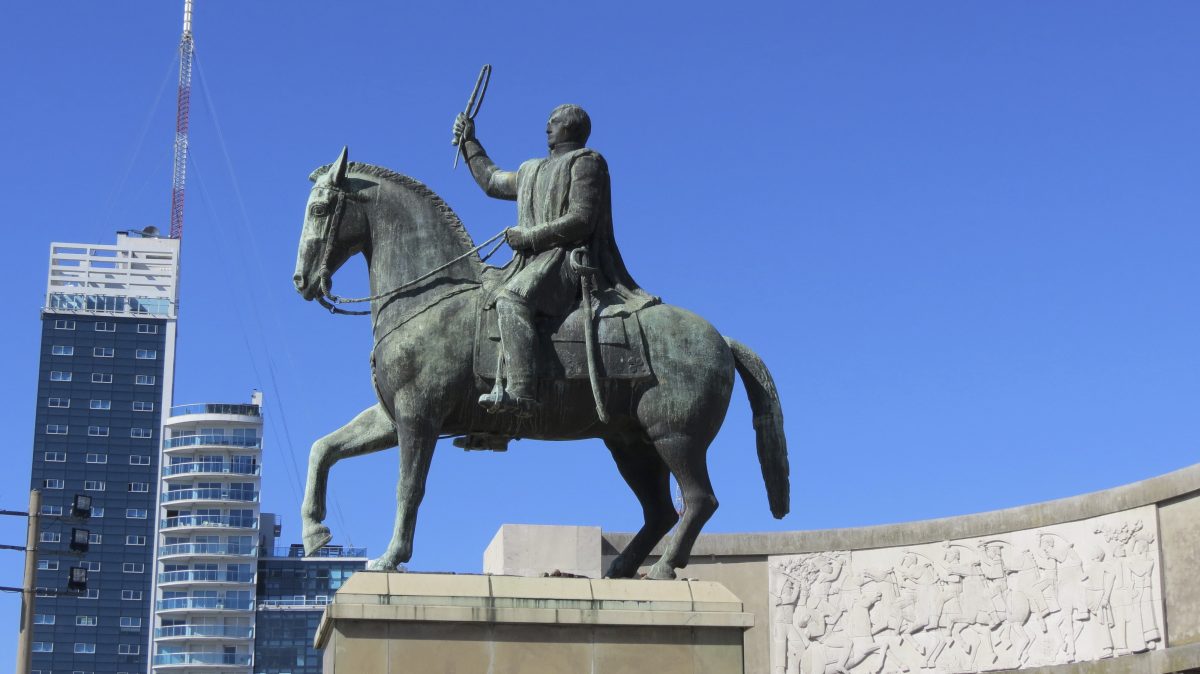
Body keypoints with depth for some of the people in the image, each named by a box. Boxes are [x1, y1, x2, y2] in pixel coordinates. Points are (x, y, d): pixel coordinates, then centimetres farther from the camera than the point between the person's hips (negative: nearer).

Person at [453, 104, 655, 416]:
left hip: (567, 259, -10)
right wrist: (469, 141, 47)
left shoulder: (586, 162, 2)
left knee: (511, 300, -34)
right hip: (534, 262, 10)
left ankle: (520, 392, -52)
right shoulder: (533, 170, 29)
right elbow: (491, 181, 46)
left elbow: (581, 221, -11)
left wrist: (527, 236, -11)